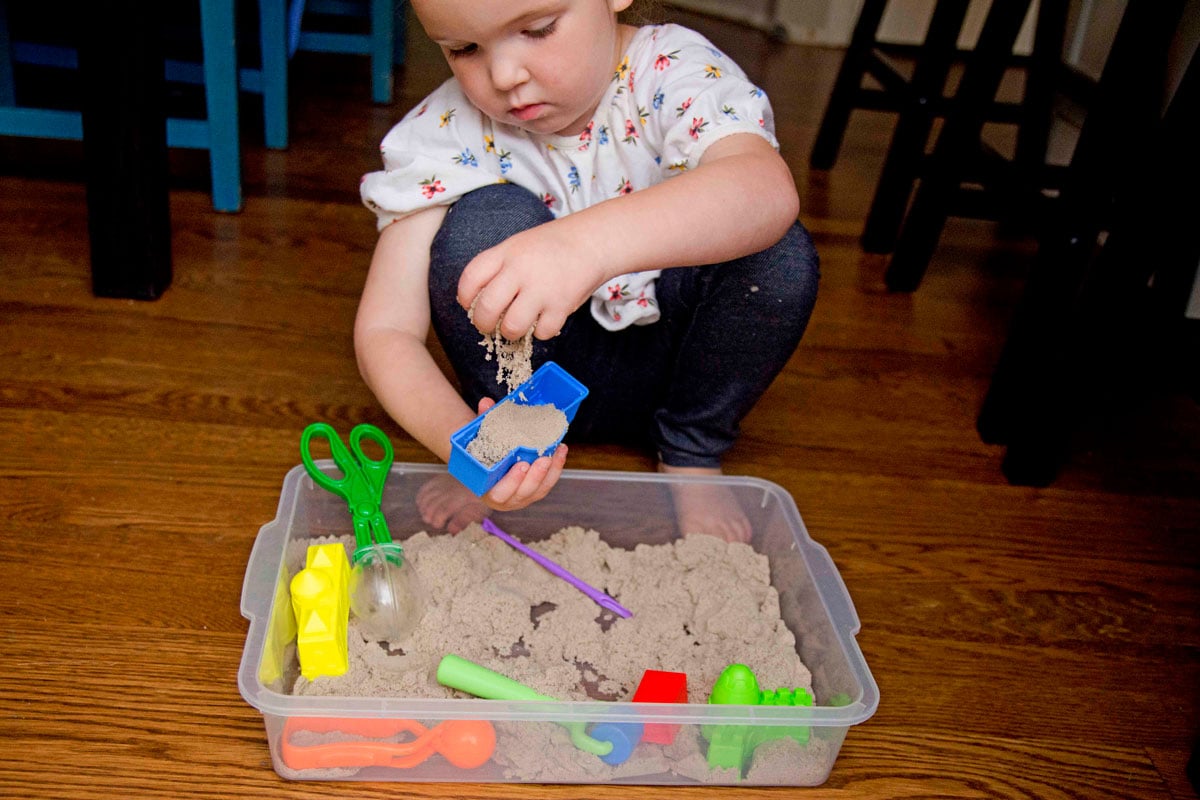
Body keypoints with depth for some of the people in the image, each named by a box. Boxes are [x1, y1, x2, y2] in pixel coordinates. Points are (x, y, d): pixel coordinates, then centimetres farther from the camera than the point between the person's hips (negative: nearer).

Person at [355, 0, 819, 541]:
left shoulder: (674, 71, -20)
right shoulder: (446, 135, -17)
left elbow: (770, 190, -43)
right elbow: (383, 331, -22)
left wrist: (589, 242, -61)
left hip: (667, 367, 1)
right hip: (542, 372, 0)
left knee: (777, 253, -27)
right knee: (486, 220, -27)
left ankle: (690, 458, -3)